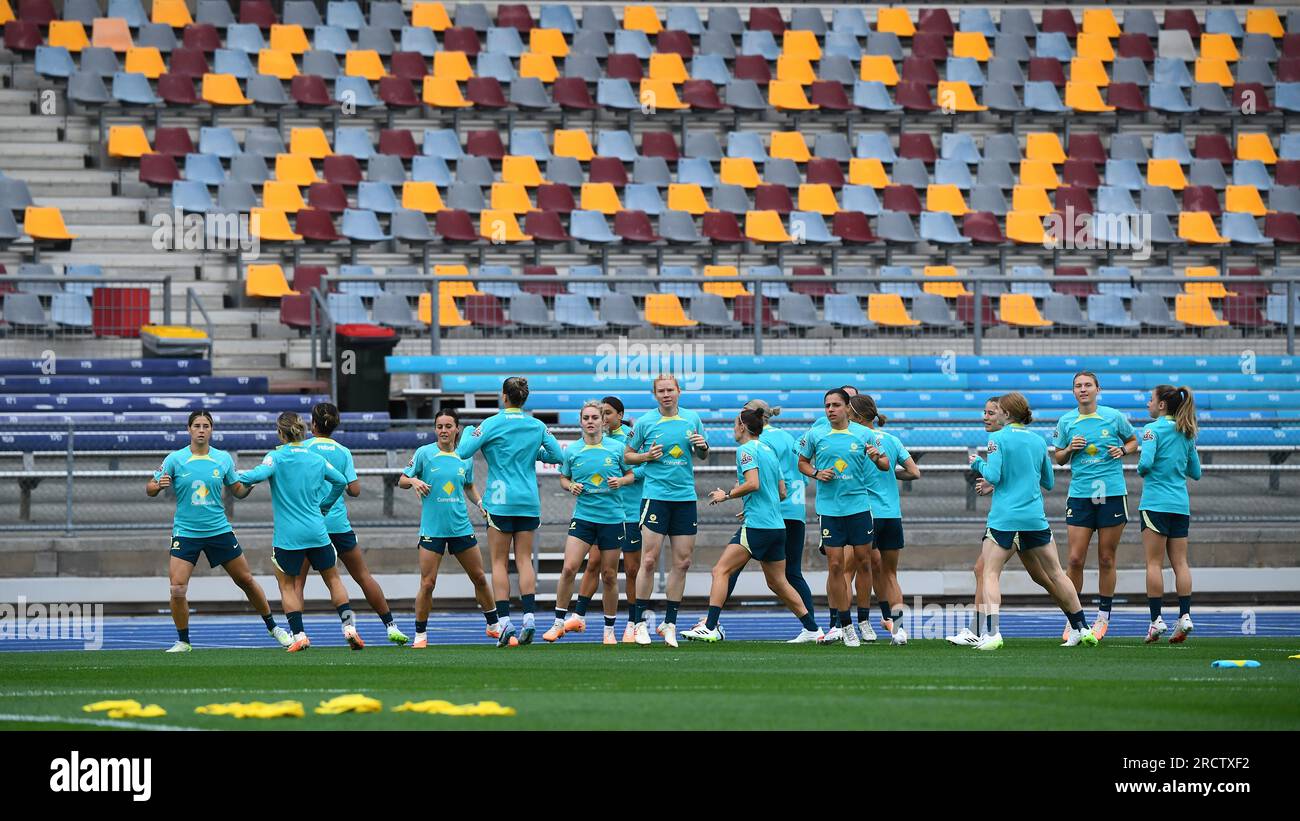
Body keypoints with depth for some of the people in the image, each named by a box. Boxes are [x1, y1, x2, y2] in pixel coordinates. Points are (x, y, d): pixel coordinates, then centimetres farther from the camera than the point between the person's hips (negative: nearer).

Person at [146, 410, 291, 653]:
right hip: (185, 532, -2)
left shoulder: (223, 459, 1)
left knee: (246, 580, 8)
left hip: (219, 530, 2)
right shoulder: (175, 459, -6)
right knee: (177, 589, -14)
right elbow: (149, 489, -3)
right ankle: (183, 641, 5)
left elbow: (238, 491, 11)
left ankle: (272, 628, 26)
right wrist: (158, 485, -26)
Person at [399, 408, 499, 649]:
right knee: (427, 583, -7)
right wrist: (413, 481, -18)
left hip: (461, 527, 3)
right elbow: (401, 481, 3)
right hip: (432, 528, -3)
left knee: (479, 578, 9)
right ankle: (420, 635, 6)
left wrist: (480, 502, 4)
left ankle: (493, 625, 25)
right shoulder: (424, 453, -2)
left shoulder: (465, 458, 7)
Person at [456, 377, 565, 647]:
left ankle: (504, 622, -8)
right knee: (524, 560, 5)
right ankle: (529, 617, -8)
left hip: (500, 501, -3)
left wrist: (468, 432, 11)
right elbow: (557, 455, 10)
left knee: (499, 562, 0)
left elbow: (462, 452, -8)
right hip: (529, 502, 3)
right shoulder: (538, 426, 4)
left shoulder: (492, 424, -7)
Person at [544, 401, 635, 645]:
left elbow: (631, 474, 9)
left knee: (609, 575, 5)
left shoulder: (617, 448, -1)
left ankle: (609, 630, 16)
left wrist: (620, 481, -11)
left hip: (612, 517, 0)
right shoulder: (572, 451, 2)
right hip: (582, 517, 0)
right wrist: (571, 486, -7)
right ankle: (558, 623, -1)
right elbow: (563, 478, 14)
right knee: (569, 568, -12)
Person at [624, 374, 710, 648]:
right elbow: (627, 455, 7)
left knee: (682, 562, 3)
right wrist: (647, 456, -12)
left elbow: (702, 456, 17)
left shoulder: (692, 419, 7)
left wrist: (702, 446, -5)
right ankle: (640, 622, 0)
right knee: (649, 560, -8)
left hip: (685, 496, 3)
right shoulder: (645, 422, 0)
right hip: (655, 496, -3)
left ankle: (669, 623, 12)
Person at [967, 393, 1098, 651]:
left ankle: (992, 633, -20)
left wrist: (978, 464, 6)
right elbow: (1049, 482, 17)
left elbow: (993, 476, -13)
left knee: (990, 574, -3)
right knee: (1054, 574, 12)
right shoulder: (1039, 441, 11)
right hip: (1035, 517, 5)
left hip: (1004, 517, -5)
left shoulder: (998, 438, -5)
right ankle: (1082, 629, 15)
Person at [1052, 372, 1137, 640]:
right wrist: (1069, 449, -7)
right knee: (1075, 559, -4)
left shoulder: (1114, 417, 1)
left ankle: (1103, 616, 14)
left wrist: (1123, 450, -6)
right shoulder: (1066, 422, 6)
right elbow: (1058, 458, 14)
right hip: (1079, 495, 1)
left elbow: (1133, 441, 16)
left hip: (1112, 494, -1)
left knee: (1106, 559, 3)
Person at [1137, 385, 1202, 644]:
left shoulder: (1153, 429, -7)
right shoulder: (1186, 434, 12)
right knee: (1180, 563, 4)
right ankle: (1185, 616, -5)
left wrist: (1140, 470, 1)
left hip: (1155, 503, -6)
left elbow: (1146, 462, -20)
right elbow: (1195, 472, 16)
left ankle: (1156, 619, -8)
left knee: (1154, 563, -4)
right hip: (1181, 504, 6)